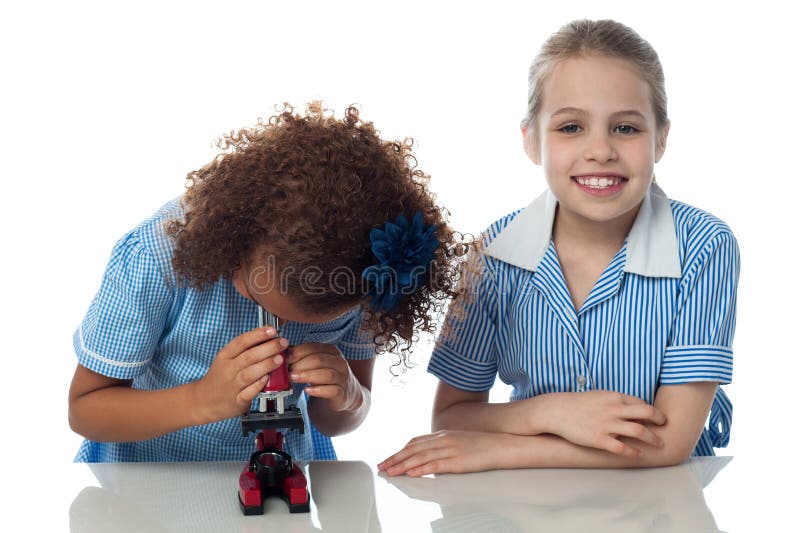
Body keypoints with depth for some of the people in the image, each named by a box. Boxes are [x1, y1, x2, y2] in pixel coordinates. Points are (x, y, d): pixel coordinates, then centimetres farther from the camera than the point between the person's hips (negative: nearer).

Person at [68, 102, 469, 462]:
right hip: (147, 476, 0)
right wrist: (204, 400, -31)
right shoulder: (156, 256, -24)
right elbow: (84, 410, -14)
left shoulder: (367, 279, -16)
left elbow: (335, 423, -1)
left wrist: (346, 398, -25)